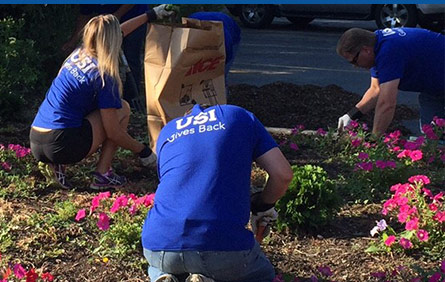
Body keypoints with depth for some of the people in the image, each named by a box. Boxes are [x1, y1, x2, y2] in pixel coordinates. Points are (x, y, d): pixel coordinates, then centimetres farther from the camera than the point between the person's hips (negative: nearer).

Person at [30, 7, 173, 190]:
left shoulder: (78, 54, 11)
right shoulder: (103, 76, -9)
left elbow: (118, 33, 31)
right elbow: (113, 133, -7)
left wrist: (150, 15, 43)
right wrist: (144, 152, 7)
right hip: (61, 146, -7)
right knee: (123, 109, 10)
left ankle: (58, 164, 11)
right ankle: (102, 175, 4)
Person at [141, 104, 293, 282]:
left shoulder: (167, 132, 23)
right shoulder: (240, 116, 16)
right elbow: (283, 174, 9)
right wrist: (263, 206, 30)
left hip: (160, 246, 3)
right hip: (224, 249, -3)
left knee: (157, 265, 40)